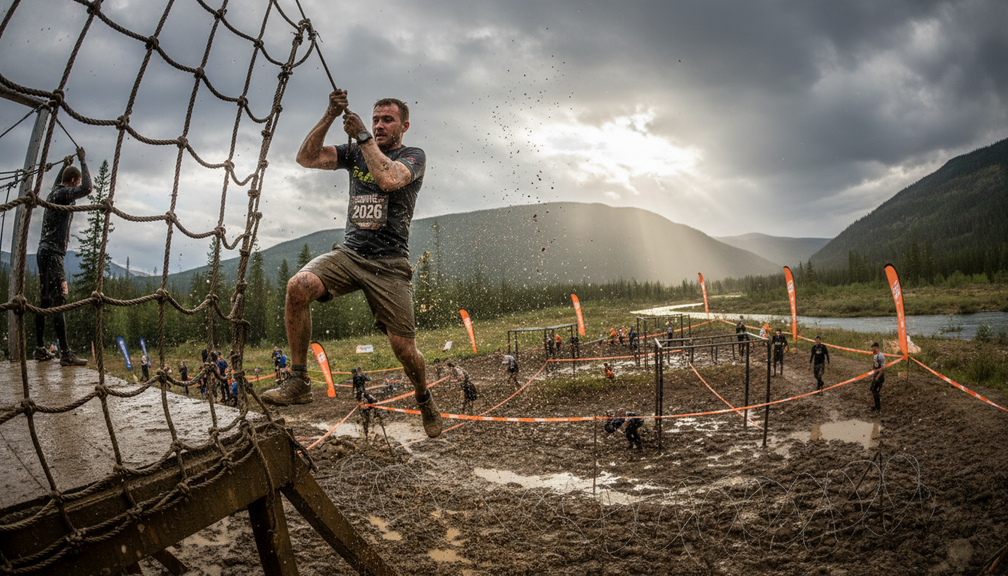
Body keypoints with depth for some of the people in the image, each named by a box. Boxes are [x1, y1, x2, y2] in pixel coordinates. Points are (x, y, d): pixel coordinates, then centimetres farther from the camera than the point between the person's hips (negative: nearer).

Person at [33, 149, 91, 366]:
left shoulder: (53, 194, 18)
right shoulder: (63, 194, -10)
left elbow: (56, 184, 44)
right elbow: (87, 188, -26)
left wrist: (64, 166, 47)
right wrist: (82, 161, -14)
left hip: (44, 253, 10)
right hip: (52, 254, -10)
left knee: (45, 302, 12)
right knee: (59, 303, -14)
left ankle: (39, 350, 17)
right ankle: (65, 354, -17)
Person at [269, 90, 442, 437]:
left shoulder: (413, 156, 4)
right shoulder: (355, 154, 16)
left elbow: (389, 179, -19)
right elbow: (306, 158, 3)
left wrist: (362, 135, -10)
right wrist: (329, 117, -7)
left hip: (388, 262, -3)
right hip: (348, 252, 3)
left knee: (403, 346, -6)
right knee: (298, 286, -26)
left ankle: (424, 399, 25)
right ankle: (298, 382, -16)